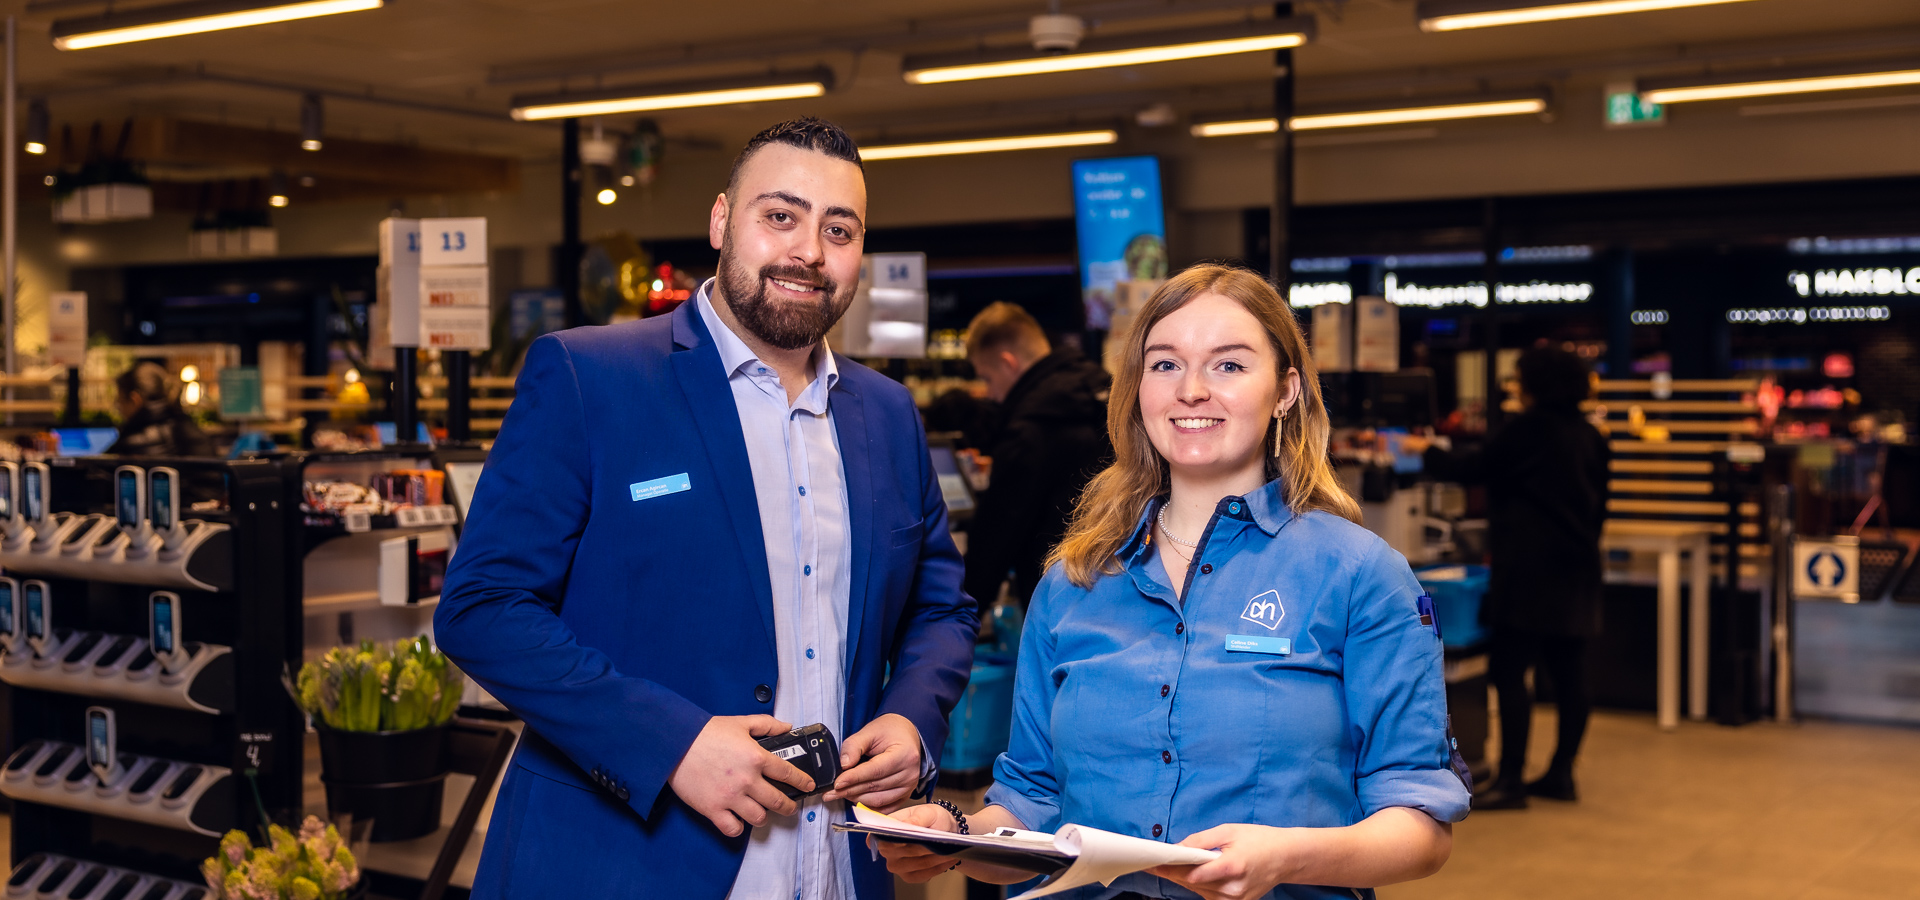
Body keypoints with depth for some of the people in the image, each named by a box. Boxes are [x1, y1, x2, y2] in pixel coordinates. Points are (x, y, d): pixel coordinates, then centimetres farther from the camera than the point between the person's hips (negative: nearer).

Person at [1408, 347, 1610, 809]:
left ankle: (1511, 779, -9)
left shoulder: (1529, 428, -10)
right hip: (1577, 568, 8)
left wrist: (1427, 452, 13)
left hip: (1529, 567, -8)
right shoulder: (1589, 435, 12)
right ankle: (1562, 772, 16)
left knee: (1509, 670, -7)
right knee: (1568, 673, 10)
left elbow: (1477, 468, -3)